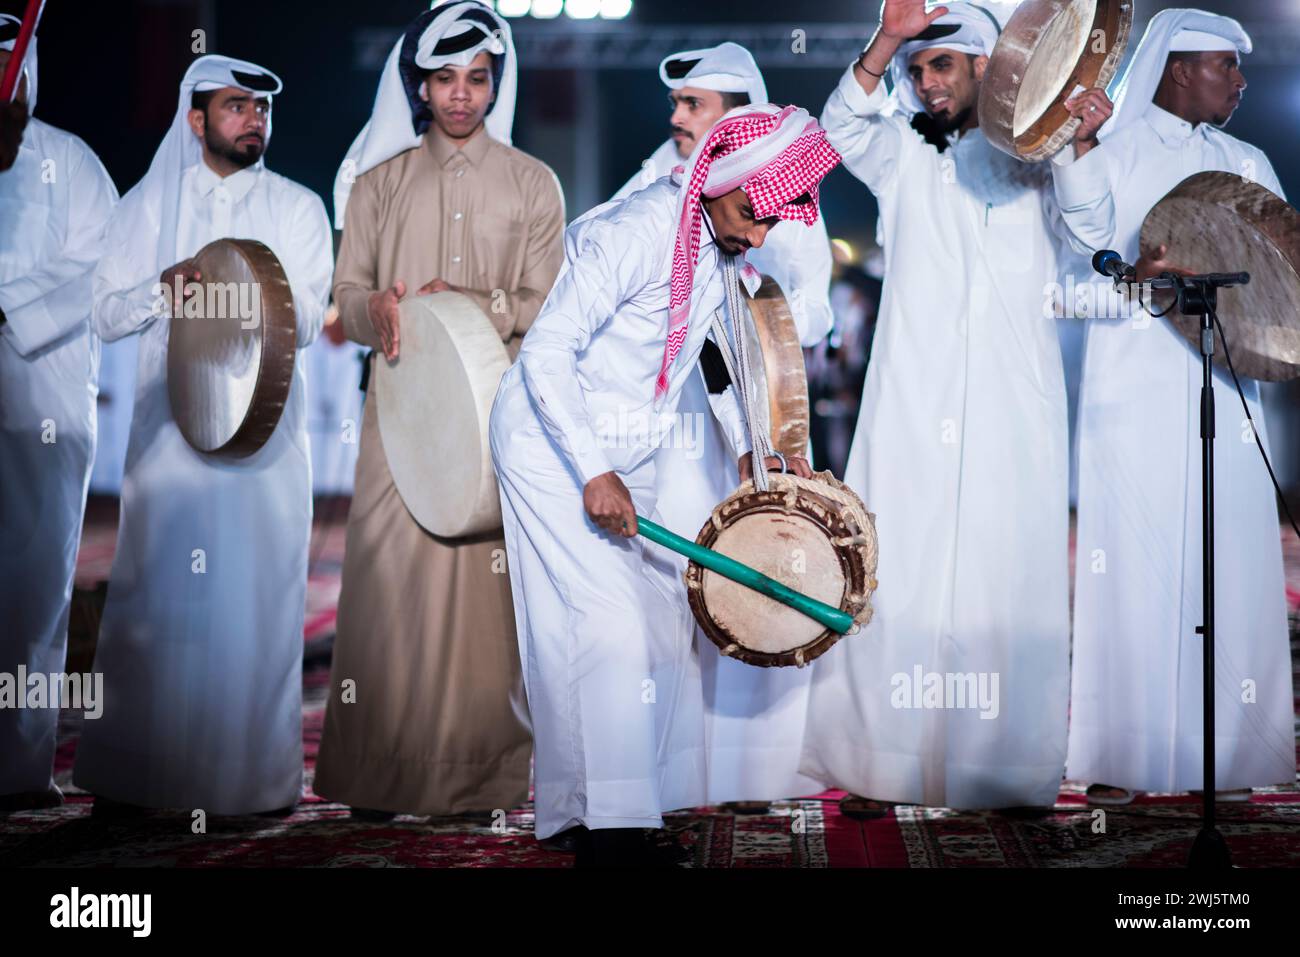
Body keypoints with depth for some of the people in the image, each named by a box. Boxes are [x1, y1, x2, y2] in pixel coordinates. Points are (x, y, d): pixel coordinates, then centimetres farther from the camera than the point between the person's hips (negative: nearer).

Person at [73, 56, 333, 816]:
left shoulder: (298, 208, 9)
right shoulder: (148, 203, 10)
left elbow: (308, 321, -1)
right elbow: (106, 314, 4)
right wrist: (165, 287, -15)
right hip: (171, 430, 0)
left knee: (258, 599, -3)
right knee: (154, 595, -2)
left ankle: (255, 775, 3)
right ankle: (130, 774, 4)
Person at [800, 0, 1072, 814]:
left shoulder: (1034, 158, 13)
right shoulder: (905, 154, 14)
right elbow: (842, 126, -5)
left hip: (1013, 411, 0)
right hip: (910, 409, 0)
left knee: (1008, 576, -4)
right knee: (897, 572, -6)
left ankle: (1010, 767, 2)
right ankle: (879, 763, -3)